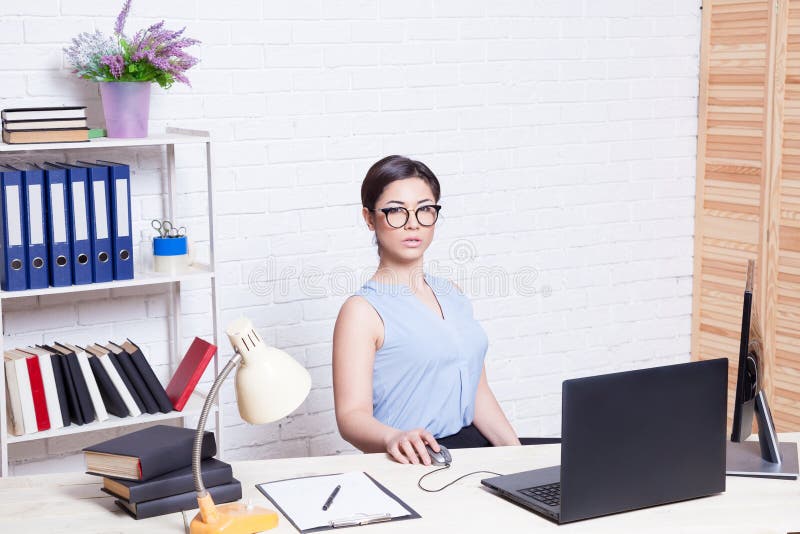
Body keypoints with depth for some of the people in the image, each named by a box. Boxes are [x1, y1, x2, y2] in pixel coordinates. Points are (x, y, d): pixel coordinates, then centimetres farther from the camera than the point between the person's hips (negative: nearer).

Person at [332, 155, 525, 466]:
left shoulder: (451, 295, 18)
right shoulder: (363, 311, -5)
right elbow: (351, 415, -13)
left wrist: (518, 453, 5)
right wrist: (393, 438, -35)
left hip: (475, 445, 8)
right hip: (416, 464, -7)